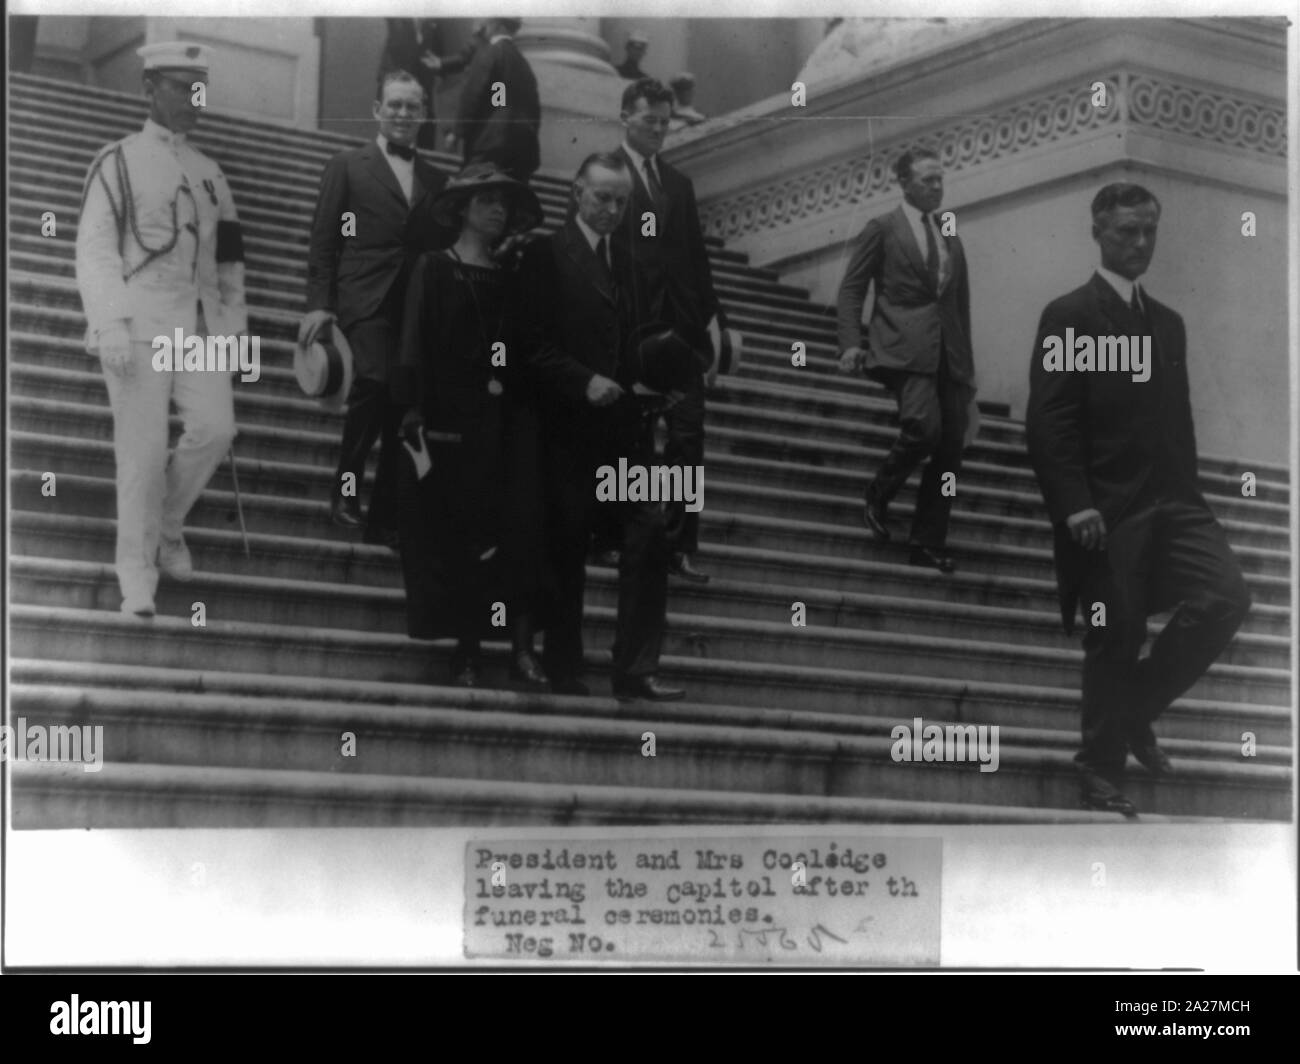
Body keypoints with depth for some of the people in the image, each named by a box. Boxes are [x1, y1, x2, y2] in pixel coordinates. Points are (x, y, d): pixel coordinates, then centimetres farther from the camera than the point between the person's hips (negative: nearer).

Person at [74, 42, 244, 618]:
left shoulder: (209, 174, 19)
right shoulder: (118, 163, 3)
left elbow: (228, 258, 21)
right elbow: (94, 247, -5)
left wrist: (233, 325, 12)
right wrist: (109, 325, -16)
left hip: (199, 324, 5)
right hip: (139, 324, -4)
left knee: (215, 426, -14)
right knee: (142, 450, -7)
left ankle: (167, 523, 12)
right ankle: (136, 579, 2)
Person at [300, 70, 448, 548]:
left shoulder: (436, 182, 19)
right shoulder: (348, 167, 9)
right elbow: (323, 240, 5)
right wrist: (318, 304, -5)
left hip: (417, 312, 4)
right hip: (365, 306, -4)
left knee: (404, 417, 1)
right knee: (374, 384, -24)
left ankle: (385, 518, 9)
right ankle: (346, 489, -9)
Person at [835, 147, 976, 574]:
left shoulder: (951, 237, 21)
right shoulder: (882, 229, 5)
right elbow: (851, 289, 1)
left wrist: (967, 364, 18)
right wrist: (851, 343, -13)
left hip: (948, 352, 6)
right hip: (905, 347, -6)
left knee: (951, 447, -1)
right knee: (924, 426, -26)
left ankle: (928, 545, 7)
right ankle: (879, 496, 0)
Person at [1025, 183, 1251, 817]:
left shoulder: (1168, 323, 19)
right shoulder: (1069, 316, -2)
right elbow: (1048, 422, -10)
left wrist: (1189, 494, 14)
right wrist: (1075, 505, -18)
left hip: (1172, 502, 6)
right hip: (1106, 510, -6)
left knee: (1226, 596, -13)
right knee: (1114, 639, -2)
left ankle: (1136, 712, 5)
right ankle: (1102, 771, 13)